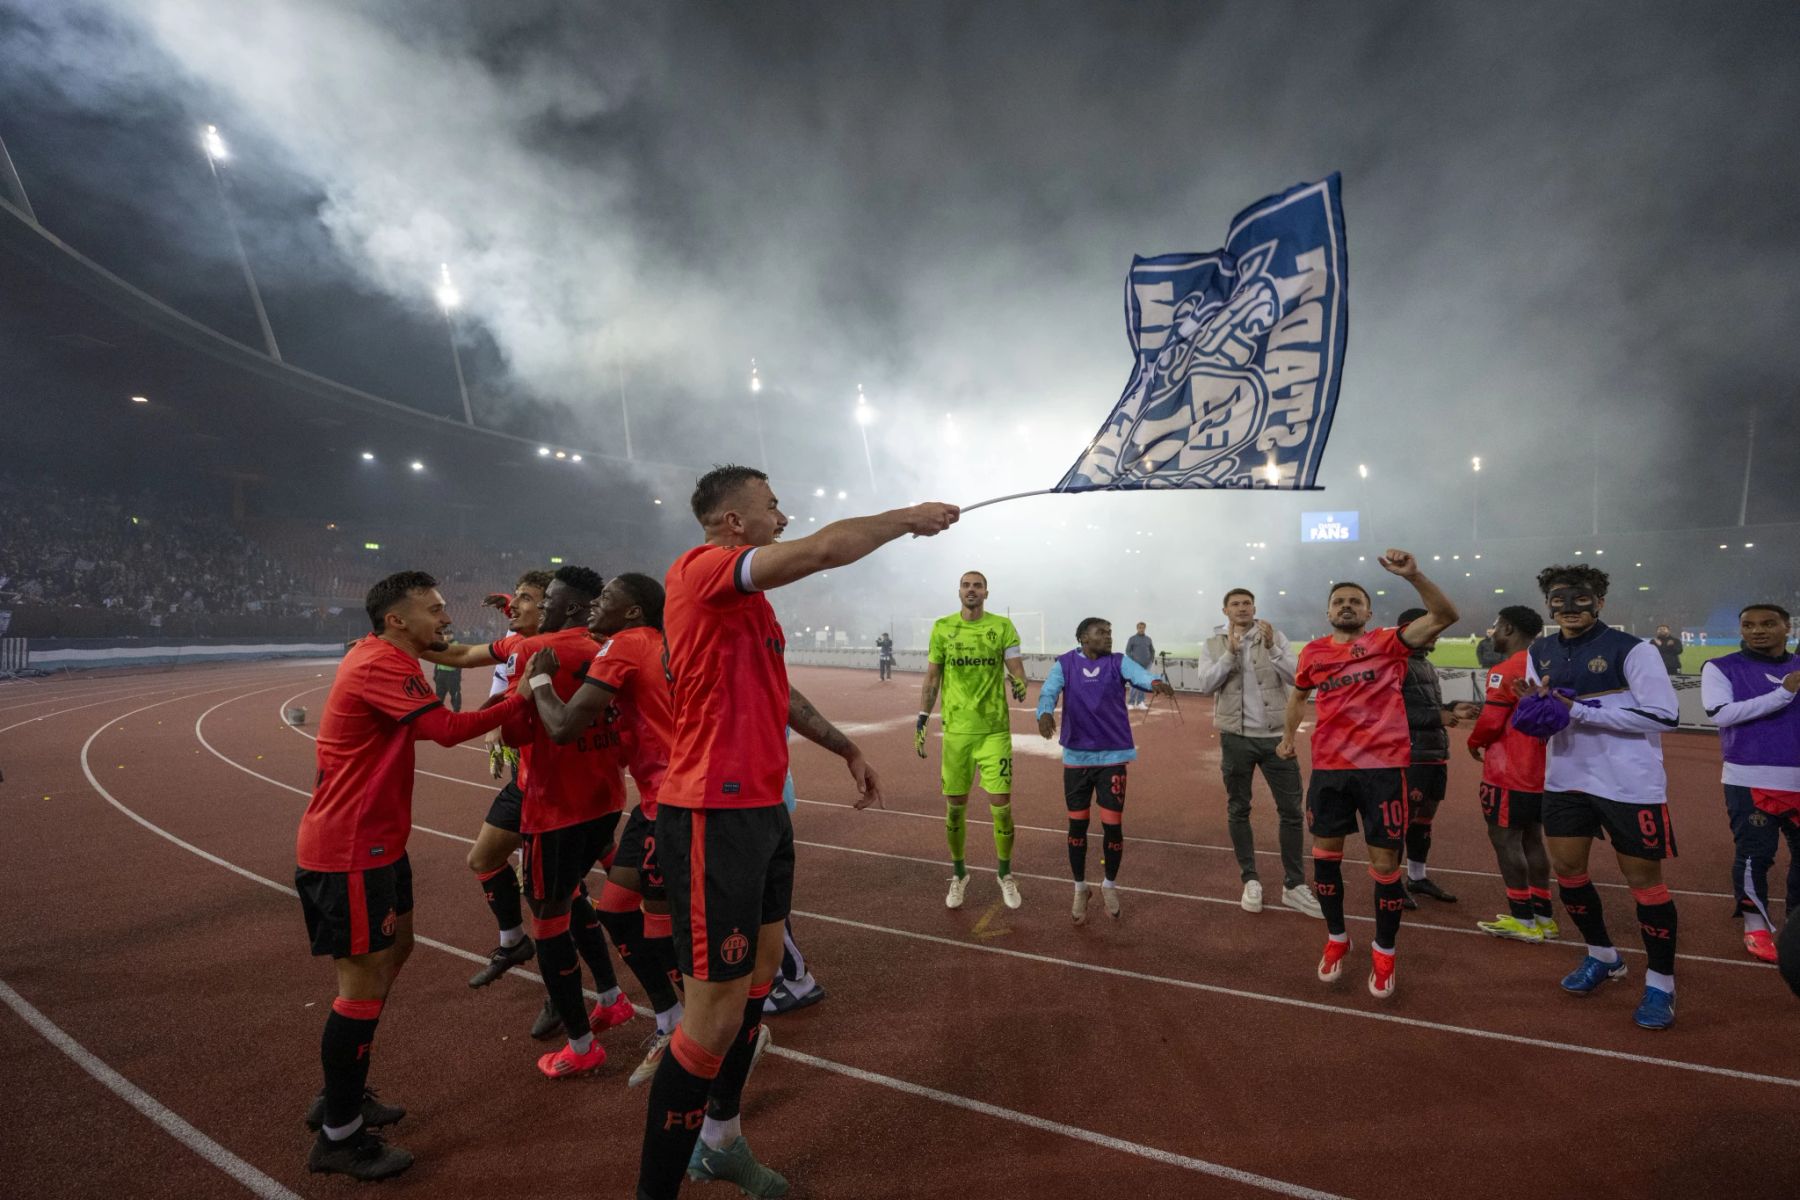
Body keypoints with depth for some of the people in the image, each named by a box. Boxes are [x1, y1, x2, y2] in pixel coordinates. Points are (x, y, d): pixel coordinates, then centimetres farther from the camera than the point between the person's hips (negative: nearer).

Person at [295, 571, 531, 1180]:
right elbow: (447, 728, -30)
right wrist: (522, 700, -23)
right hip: (348, 851, -11)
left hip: (373, 840, 11)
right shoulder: (380, 665, -21)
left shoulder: (381, 658, 11)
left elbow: (430, 720, 12)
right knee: (364, 983, -1)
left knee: (394, 948, 21)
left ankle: (342, 1096, 36)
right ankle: (339, 1136, 16)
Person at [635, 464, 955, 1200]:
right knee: (717, 1012, -3)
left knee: (762, 967, 20)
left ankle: (720, 1139, 40)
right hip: (715, 814, -10)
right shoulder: (701, 569, -15)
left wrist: (846, 748, 24)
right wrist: (908, 517, -10)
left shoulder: (747, 599, 15)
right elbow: (826, 549, -26)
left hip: (762, 808, 10)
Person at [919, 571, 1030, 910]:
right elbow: (931, 677, 7)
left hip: (995, 729, -1)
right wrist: (922, 719, 4)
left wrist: (1019, 684, -28)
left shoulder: (1002, 626, -1)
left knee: (1001, 805, 0)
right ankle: (959, 874, 29)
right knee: (955, 805, 9)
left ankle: (1005, 874, 23)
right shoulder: (943, 627, 2)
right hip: (956, 730, 1)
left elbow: (1016, 669, -5)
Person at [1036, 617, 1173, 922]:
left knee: (1112, 825, 3)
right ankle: (1080, 888, 29)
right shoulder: (1065, 664, -1)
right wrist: (1045, 713, -38)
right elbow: (1048, 691, -15)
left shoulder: (1118, 662, 0)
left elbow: (1139, 675, -20)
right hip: (1076, 756, 0)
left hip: (1113, 755, 0)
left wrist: (1155, 682, -44)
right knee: (1078, 825, 9)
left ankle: (1110, 885, 30)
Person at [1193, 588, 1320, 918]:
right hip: (1236, 737, 0)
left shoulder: (1275, 637, 2)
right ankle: (1250, 881, 22)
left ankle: (1294, 886, 17)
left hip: (1275, 736, 0)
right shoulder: (1212, 644, 1)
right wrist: (1230, 652, -19)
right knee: (1238, 810, 8)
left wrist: (1271, 648, -21)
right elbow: (1205, 685, -10)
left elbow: (1298, 677, -8)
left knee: (1291, 810, 4)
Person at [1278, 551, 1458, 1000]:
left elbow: (1445, 616, -16)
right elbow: (1298, 693, 26)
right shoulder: (1313, 652, 8)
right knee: (1325, 854, 11)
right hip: (1328, 767, 3)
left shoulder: (1389, 643, -1)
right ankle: (1336, 939, 32)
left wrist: (1413, 575, -29)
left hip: (1382, 766, -3)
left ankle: (1384, 953, 25)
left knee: (1385, 863, 4)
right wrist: (1288, 737, 23)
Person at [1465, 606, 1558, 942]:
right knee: (1531, 839, 15)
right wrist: (1481, 710, 16)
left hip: (1509, 773, -9)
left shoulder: (1505, 670, -17)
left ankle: (1523, 920, 4)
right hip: (1540, 771, 9)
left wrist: (1474, 742, -1)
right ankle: (1543, 916, 22)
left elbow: (1491, 722, -19)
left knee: (1505, 839, -1)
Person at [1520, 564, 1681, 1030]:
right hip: (1565, 781, 6)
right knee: (1566, 869, 13)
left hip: (1629, 784, -5)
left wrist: (1577, 710, -23)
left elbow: (1663, 715, -19)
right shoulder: (1540, 652, 5)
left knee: (1643, 879, 5)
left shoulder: (1632, 650, -12)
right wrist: (1534, 710, -13)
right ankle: (1603, 956, 35)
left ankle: (1661, 982, 23)